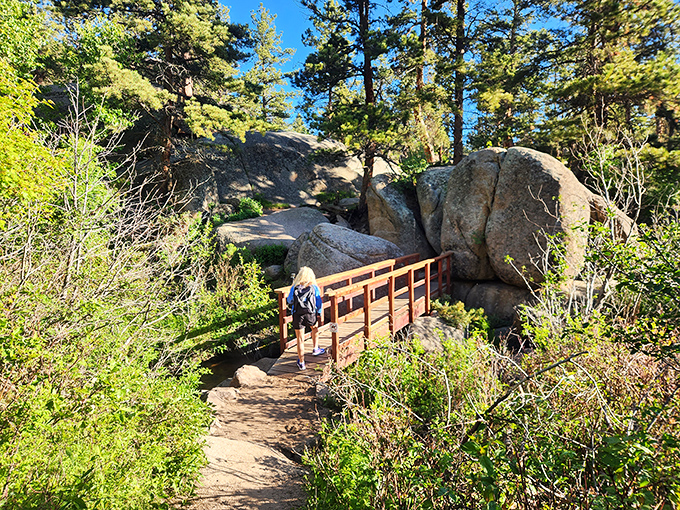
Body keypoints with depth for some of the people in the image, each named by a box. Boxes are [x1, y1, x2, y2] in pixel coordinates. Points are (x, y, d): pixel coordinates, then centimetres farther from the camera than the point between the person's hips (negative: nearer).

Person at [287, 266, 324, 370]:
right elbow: (319, 302, 3)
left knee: (300, 339, 9)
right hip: (310, 315, 0)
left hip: (297, 316, 0)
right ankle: (315, 349, 42)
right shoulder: (314, 287, 2)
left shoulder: (294, 287, 3)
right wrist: (319, 314, 13)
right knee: (315, 328, 33)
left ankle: (301, 363, 17)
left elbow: (289, 301, 13)